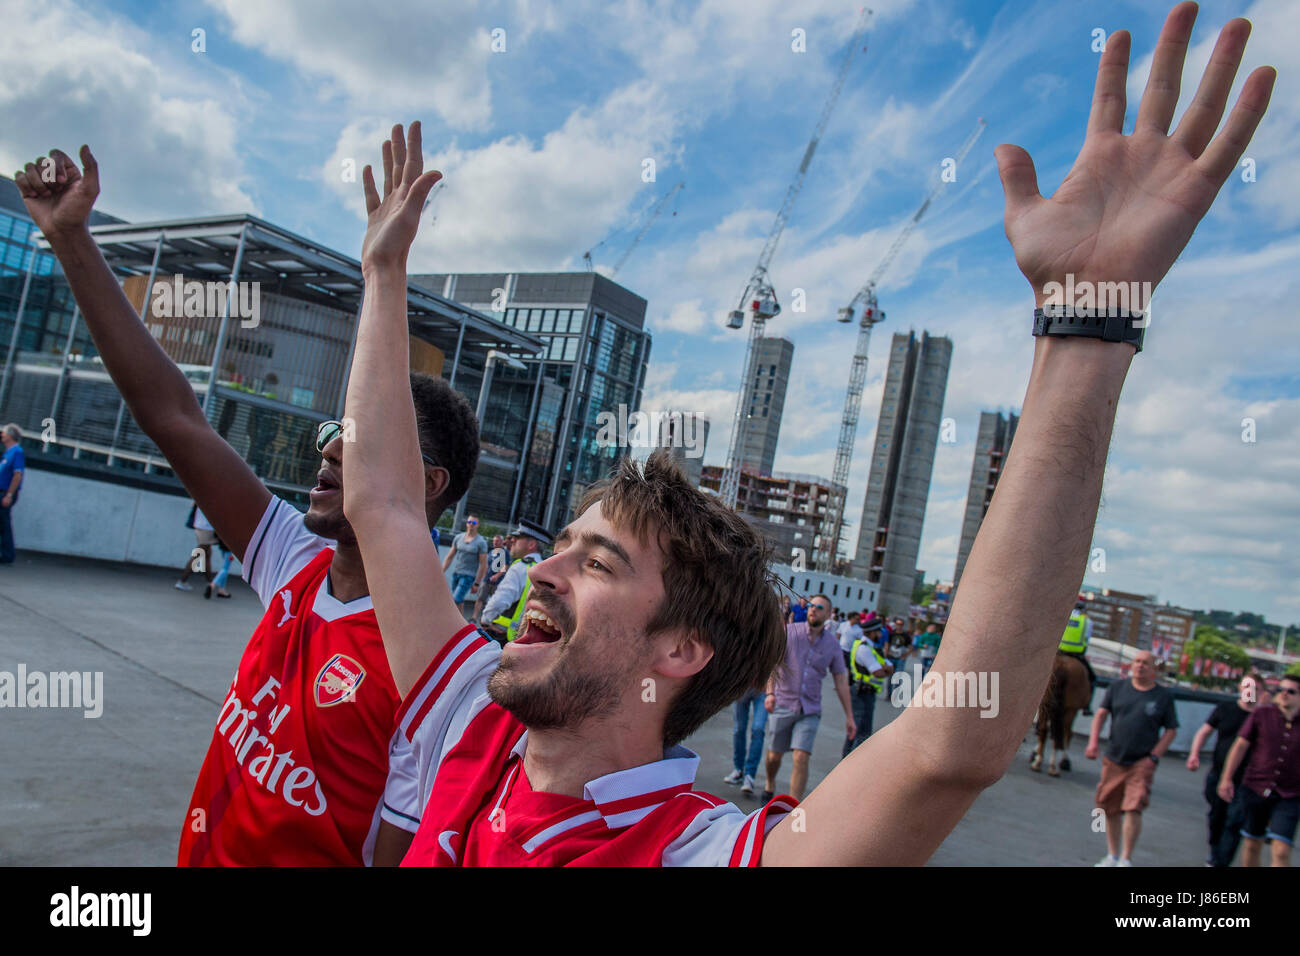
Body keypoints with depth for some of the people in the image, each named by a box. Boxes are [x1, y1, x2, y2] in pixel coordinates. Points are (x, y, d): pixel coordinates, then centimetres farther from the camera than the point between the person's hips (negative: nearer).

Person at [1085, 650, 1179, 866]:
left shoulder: (1163, 696, 1)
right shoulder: (1117, 688, 6)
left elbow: (1171, 730, 3)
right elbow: (1101, 714, 4)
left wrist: (1153, 757, -6)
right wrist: (1093, 742, -9)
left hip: (1141, 764, -3)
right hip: (1113, 760, 3)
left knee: (1133, 809, -14)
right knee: (1111, 810, 9)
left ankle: (1126, 860, -2)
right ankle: (1112, 856, 26)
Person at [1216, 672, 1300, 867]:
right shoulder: (1262, 714, -1)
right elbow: (1240, 745, 2)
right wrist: (1226, 778, -1)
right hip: (1255, 789, 1)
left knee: (1281, 851, -10)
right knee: (1252, 845, 12)